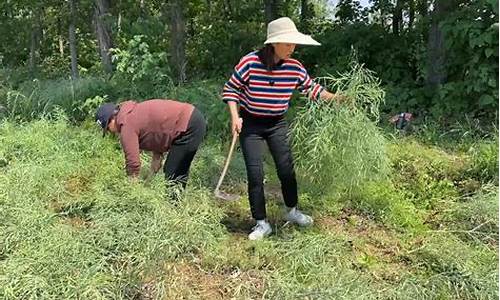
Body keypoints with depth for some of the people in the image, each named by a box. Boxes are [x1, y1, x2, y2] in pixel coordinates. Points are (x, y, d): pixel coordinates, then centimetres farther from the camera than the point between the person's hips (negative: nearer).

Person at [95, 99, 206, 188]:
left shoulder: (126, 125, -11)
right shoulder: (134, 114, 19)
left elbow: (133, 164, -11)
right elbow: (157, 142, 22)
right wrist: (151, 176, 21)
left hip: (189, 126, -10)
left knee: (173, 175, -3)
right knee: (178, 172, 19)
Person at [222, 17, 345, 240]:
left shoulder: (294, 68, -8)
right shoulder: (250, 62, -19)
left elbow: (311, 88, 8)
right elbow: (230, 90, -10)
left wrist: (335, 98, -2)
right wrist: (235, 117, -19)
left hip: (277, 124, 4)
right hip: (250, 125, -3)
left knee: (286, 169, 6)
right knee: (255, 174, -6)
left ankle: (292, 211, 31)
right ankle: (261, 224, 8)